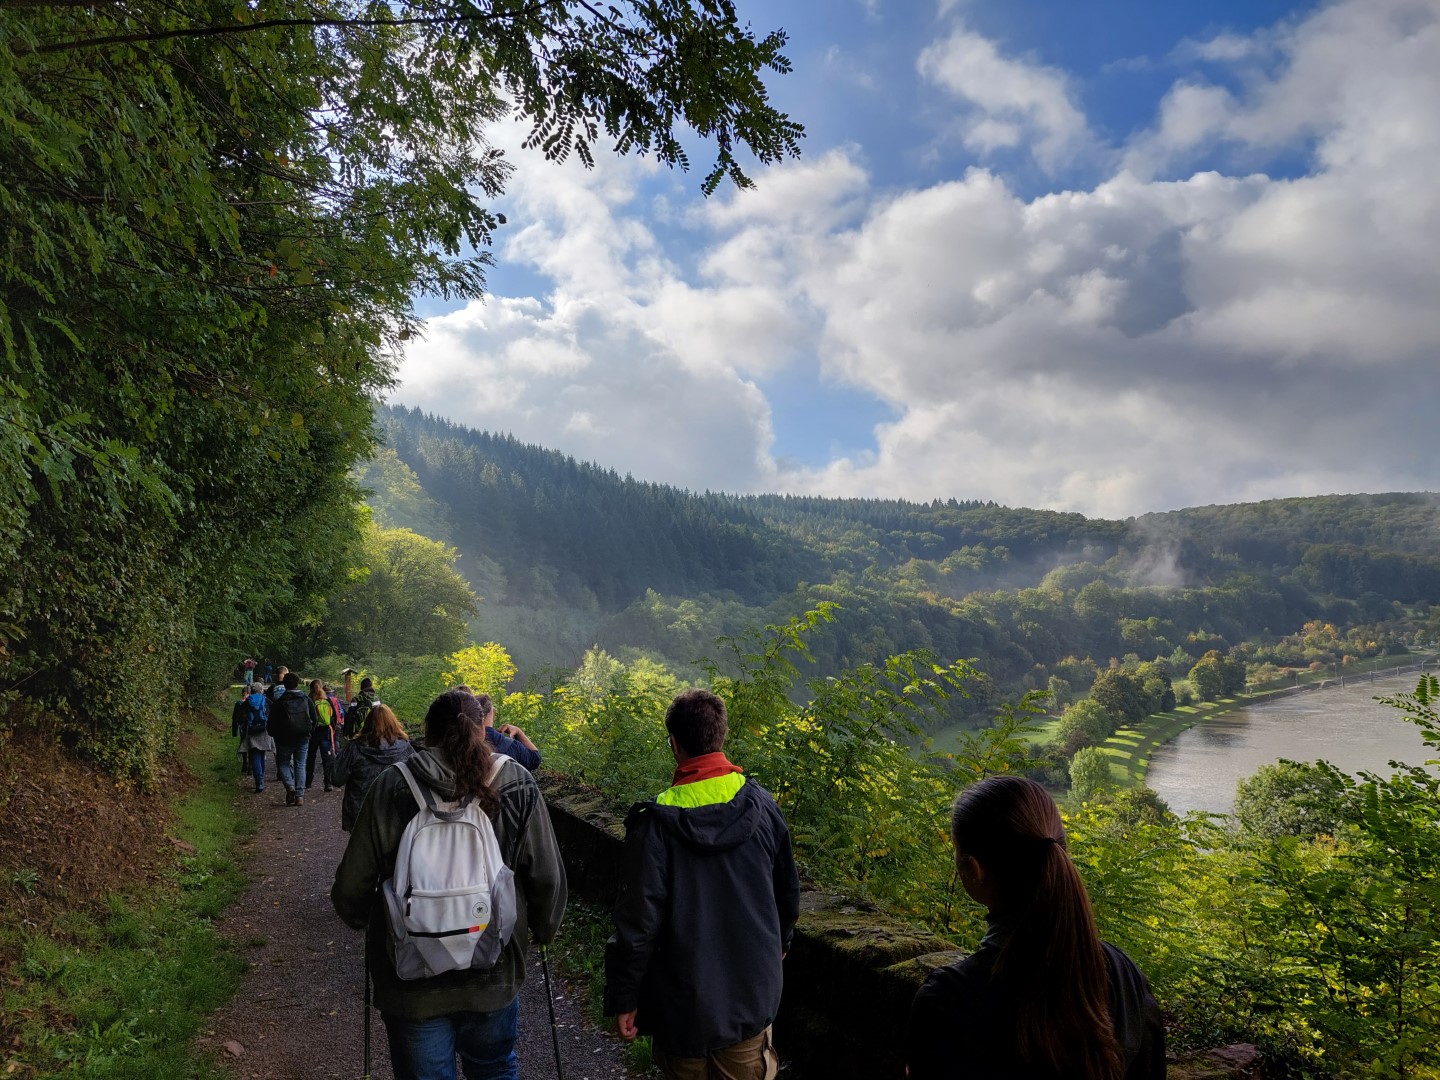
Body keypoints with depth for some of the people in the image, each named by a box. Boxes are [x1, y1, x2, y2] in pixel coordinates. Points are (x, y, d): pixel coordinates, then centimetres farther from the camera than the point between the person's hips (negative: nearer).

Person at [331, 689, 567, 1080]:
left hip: (412, 979, -1)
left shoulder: (391, 787, -10)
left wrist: (364, 921, 17)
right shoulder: (518, 786, -9)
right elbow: (548, 879, -7)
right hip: (494, 975, 1)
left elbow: (351, 886, -6)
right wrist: (543, 930, 13)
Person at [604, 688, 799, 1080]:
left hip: (685, 999, -2)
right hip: (755, 991, 2)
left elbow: (639, 918, -17)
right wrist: (779, 943, 24)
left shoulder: (656, 821, -19)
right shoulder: (761, 805, -8)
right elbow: (787, 892, 6)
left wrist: (624, 997, -5)